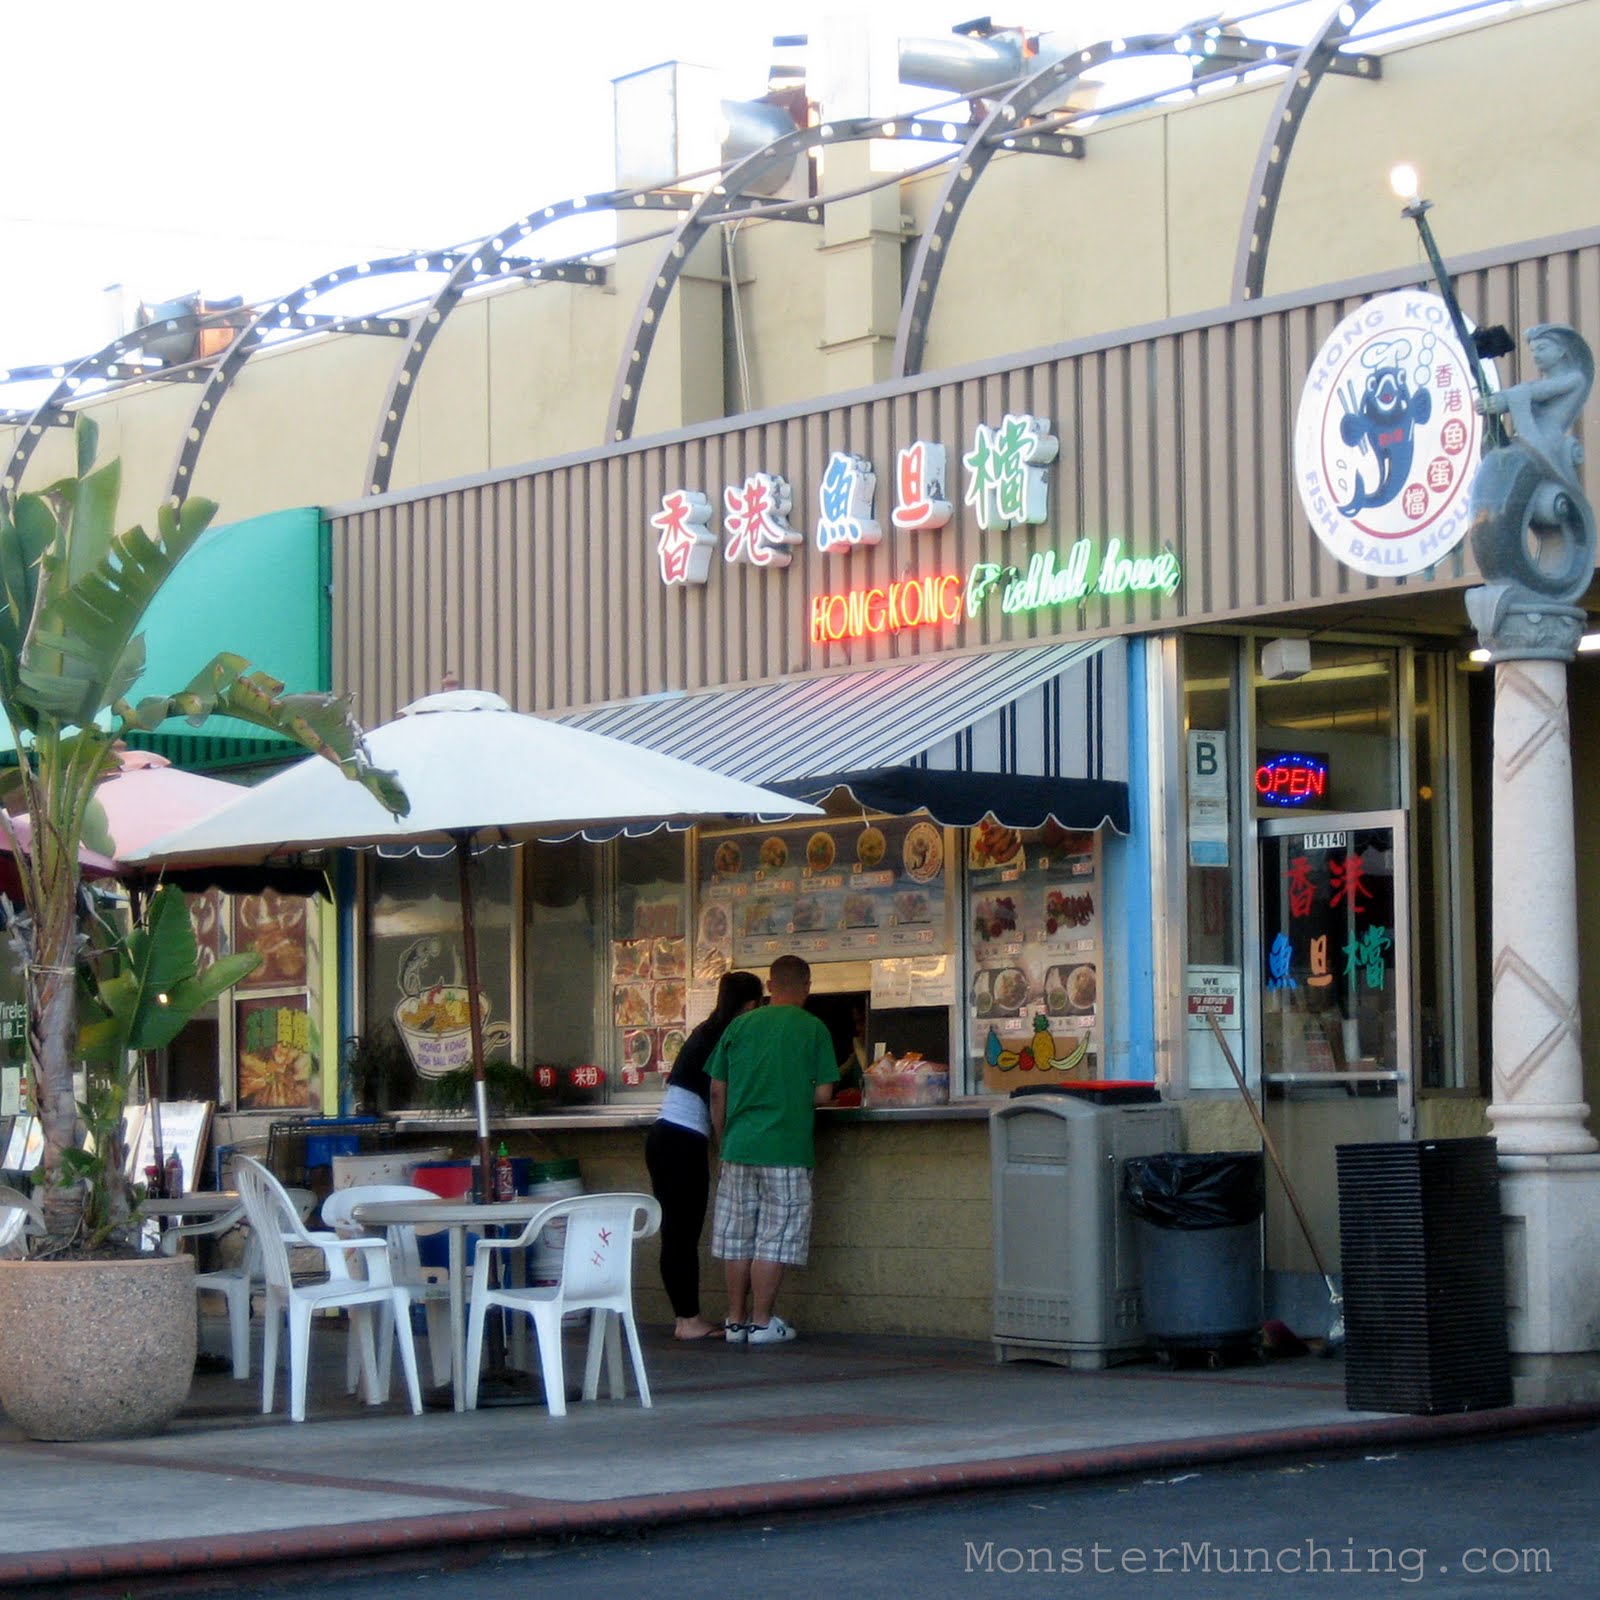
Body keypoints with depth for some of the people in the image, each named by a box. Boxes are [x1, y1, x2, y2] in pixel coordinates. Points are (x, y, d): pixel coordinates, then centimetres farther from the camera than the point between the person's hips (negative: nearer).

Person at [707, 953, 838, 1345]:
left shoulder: (739, 1026, 7)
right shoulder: (814, 1029, -2)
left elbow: (717, 1091, 9)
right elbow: (823, 1093, -5)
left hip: (739, 1146, 4)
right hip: (786, 1150, -4)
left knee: (737, 1237, 10)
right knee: (774, 1239, 2)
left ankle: (736, 1320, 14)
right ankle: (762, 1322, 3)